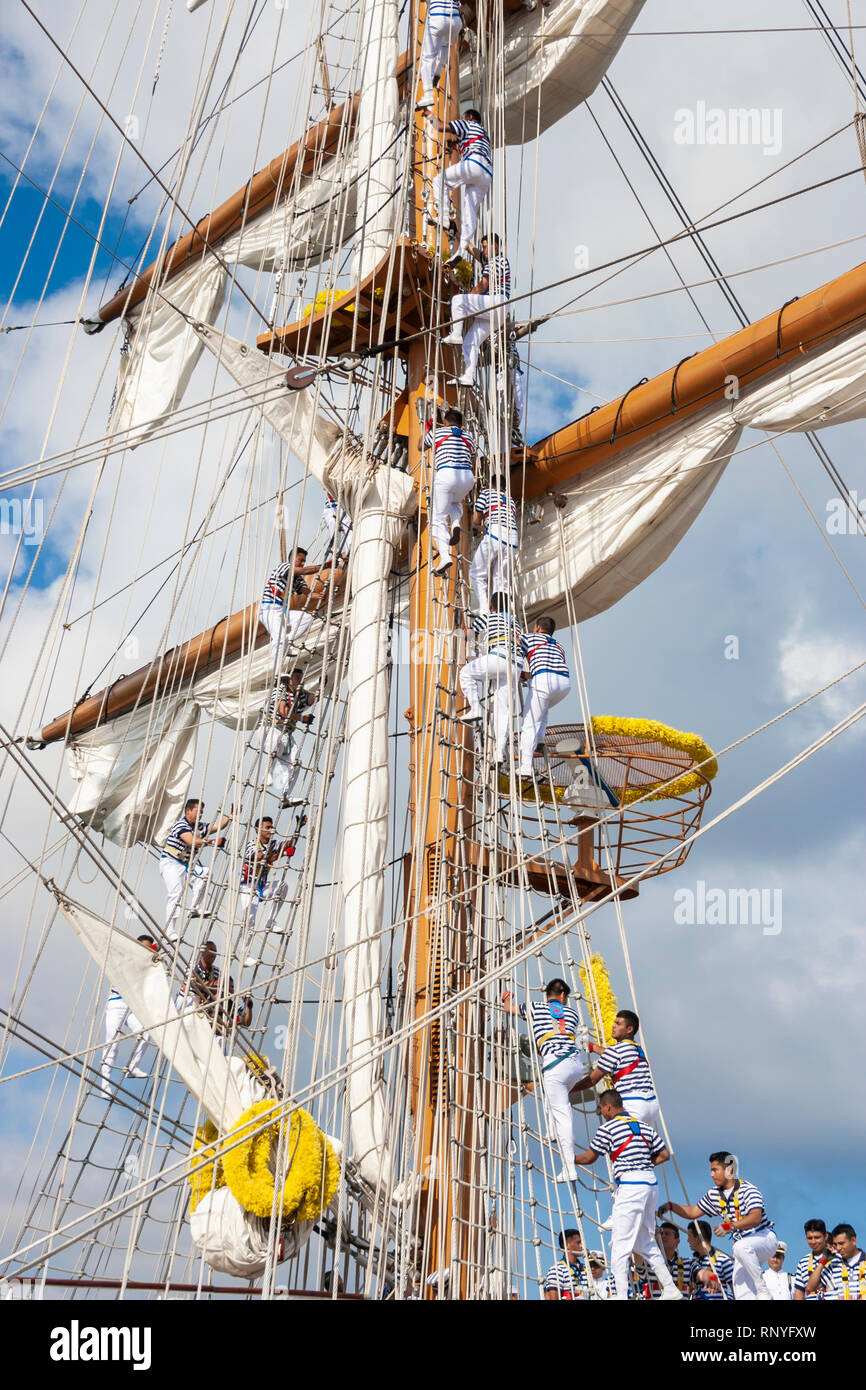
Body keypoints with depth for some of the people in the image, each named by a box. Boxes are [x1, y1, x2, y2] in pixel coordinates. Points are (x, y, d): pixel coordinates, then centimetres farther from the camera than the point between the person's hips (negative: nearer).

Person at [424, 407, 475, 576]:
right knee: (456, 502, 35)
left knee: (438, 518, -2)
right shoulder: (468, 438, 24)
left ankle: (444, 556, -22)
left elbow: (421, 447, 32)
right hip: (467, 476, 4)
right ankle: (455, 524, 2)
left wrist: (428, 427, 46)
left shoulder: (437, 432, 15)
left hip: (446, 474, -4)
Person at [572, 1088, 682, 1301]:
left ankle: (621, 1295, -8)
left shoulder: (608, 1128, -4)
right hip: (651, 1183, 8)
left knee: (620, 1244, -4)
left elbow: (589, 1157, 3)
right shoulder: (644, 1126, 15)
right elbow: (664, 1155, 14)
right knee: (646, 1243, 18)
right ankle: (670, 1289, 17)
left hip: (630, 1186, -8)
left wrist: (570, 1158, 20)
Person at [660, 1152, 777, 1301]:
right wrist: (671, 1206, -1)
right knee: (742, 1293, -7)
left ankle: (763, 1292, -24)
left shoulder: (748, 1190, -17)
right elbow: (693, 1212, 14)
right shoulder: (714, 1194, 6)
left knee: (741, 1247, -38)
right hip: (742, 1242, 7)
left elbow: (756, 1218, -33)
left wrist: (730, 1226, -43)